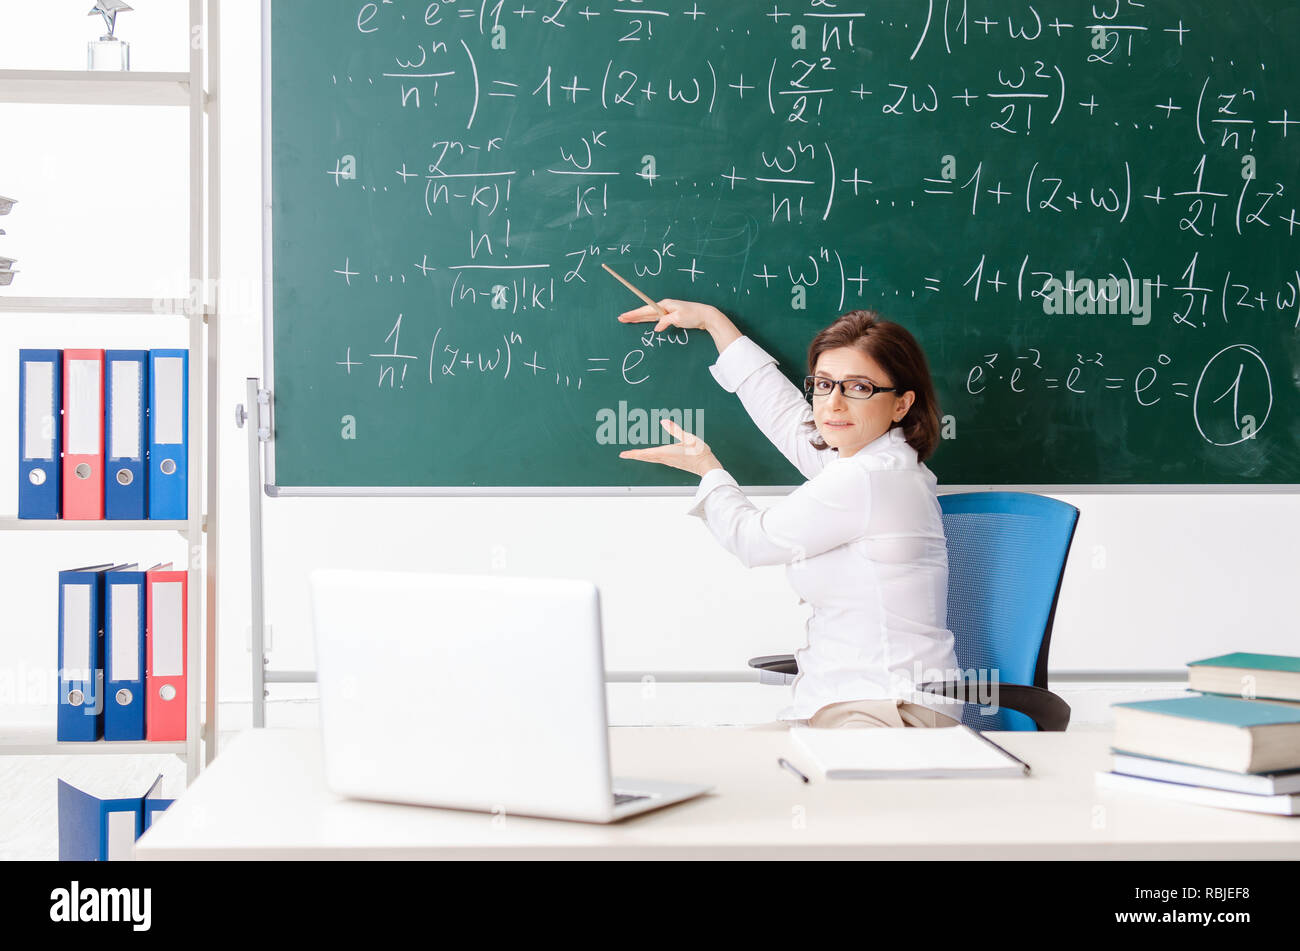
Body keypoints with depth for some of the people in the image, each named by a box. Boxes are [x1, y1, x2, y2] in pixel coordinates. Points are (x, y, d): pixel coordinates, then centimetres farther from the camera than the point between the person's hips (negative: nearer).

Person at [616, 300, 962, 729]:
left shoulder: (864, 480, -16)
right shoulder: (870, 461, 12)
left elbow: (750, 537, -2)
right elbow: (786, 413, 30)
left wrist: (707, 468, 19)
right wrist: (712, 320, 40)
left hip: (888, 717, -9)